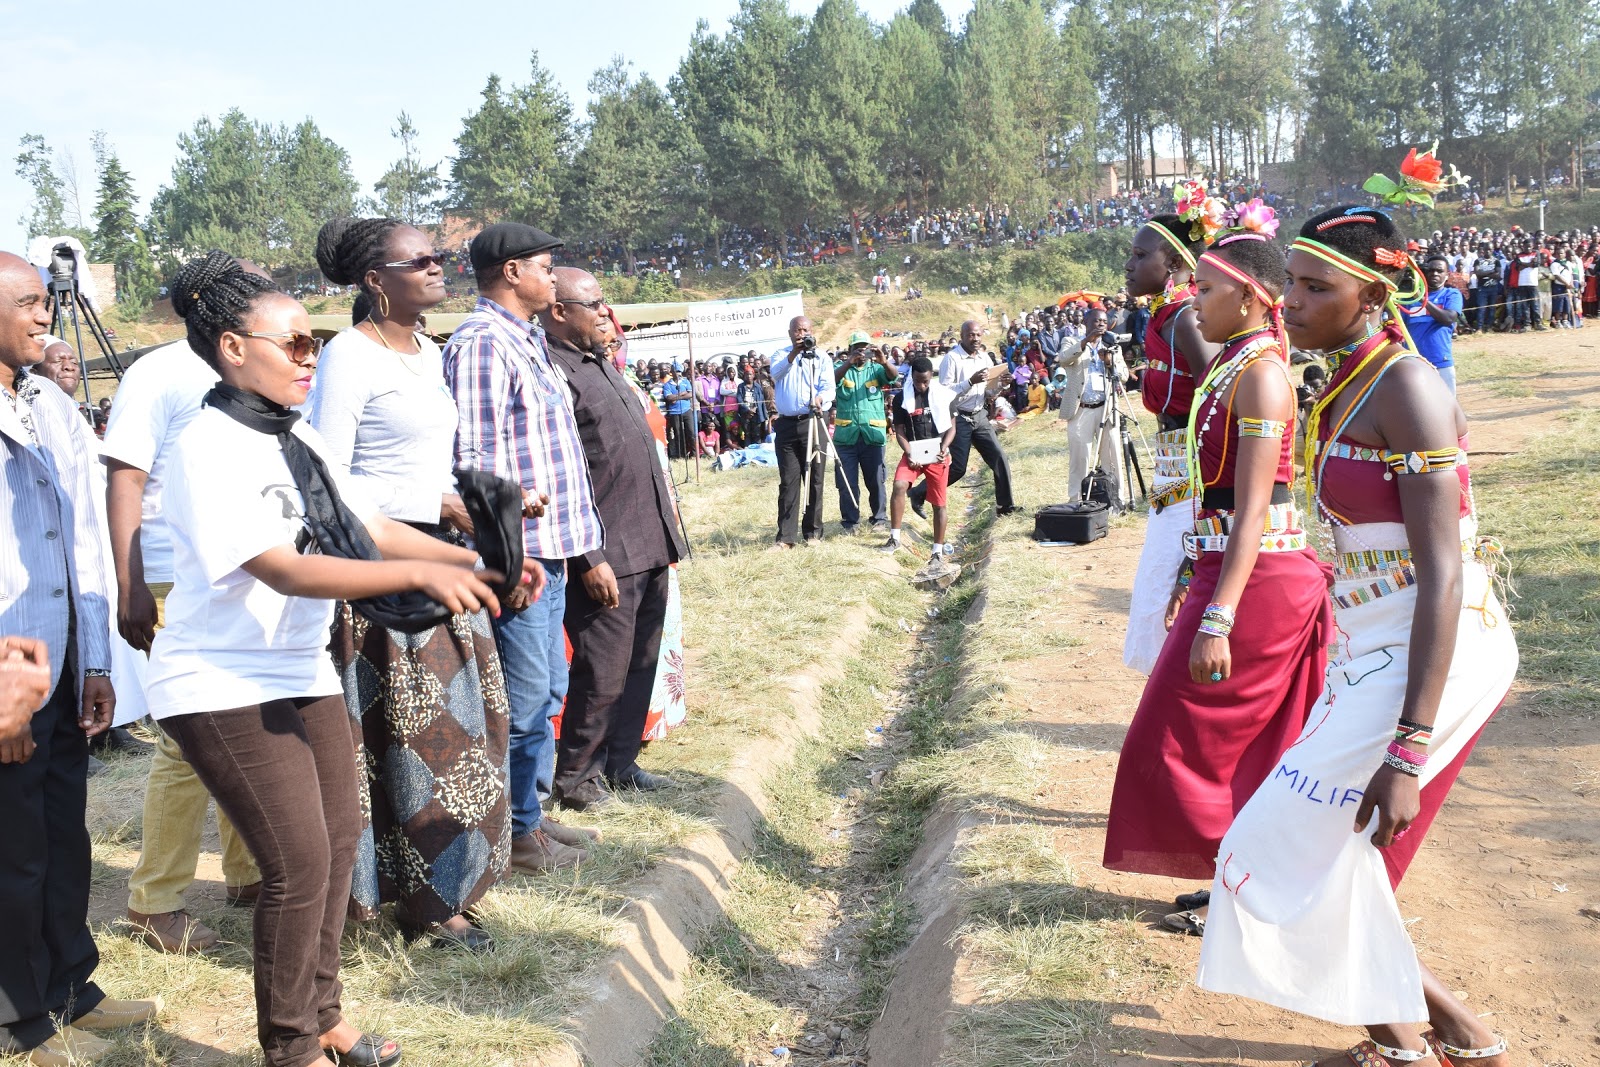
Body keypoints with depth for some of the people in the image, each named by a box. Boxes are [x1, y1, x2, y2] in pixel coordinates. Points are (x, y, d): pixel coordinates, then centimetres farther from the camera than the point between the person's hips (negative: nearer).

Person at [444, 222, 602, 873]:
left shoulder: (525, 339, 17)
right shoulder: (482, 343, -15)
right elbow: (478, 462, -21)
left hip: (548, 553, 10)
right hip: (520, 554, -10)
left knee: (545, 693, 18)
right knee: (525, 701, -1)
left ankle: (529, 813, 30)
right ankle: (517, 833, 11)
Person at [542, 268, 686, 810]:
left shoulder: (602, 364, 17)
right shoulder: (552, 372, -14)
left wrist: (666, 535, 21)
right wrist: (590, 558, -22)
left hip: (650, 549, 9)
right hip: (607, 558, -9)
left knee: (641, 664, 16)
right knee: (604, 674, -3)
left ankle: (621, 762, 29)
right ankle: (573, 778, 14)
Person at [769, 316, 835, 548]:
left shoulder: (820, 358, 8)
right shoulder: (780, 355, 11)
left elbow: (829, 386, -5)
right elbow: (776, 373, -11)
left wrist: (820, 398, -28)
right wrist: (794, 353, -27)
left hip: (812, 423, 0)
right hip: (786, 424, 1)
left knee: (814, 480, 1)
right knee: (788, 482, 0)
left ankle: (813, 531, 10)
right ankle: (785, 536, 0)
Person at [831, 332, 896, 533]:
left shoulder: (876, 369, 8)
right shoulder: (842, 368, 7)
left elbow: (892, 377, -12)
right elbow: (832, 379, -14)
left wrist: (884, 362, -33)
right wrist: (849, 363, -31)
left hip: (873, 435, 0)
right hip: (846, 435, 0)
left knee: (876, 480, 5)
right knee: (847, 482, 3)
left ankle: (879, 517, 19)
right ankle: (849, 520, 13)